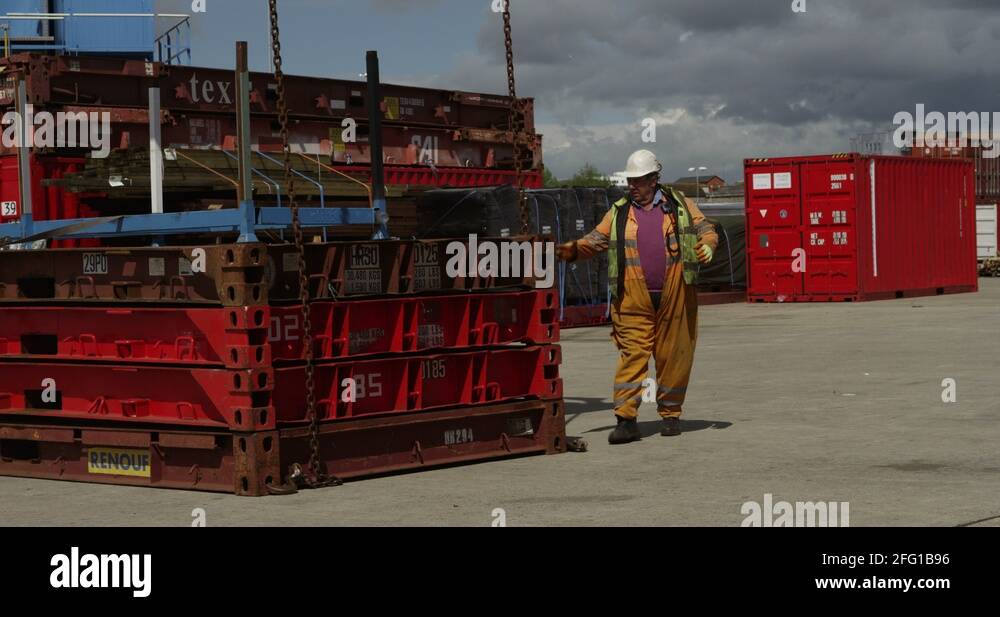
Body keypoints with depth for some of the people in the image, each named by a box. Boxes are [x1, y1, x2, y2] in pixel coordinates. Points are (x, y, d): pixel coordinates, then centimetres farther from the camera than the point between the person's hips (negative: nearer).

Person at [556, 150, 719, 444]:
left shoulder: (679, 204, 9)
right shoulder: (619, 212, 11)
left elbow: (705, 229, 12)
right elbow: (597, 239, 5)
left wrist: (708, 245, -10)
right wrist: (575, 249, -14)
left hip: (674, 297, 0)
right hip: (634, 301, 0)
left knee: (673, 356, 5)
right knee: (632, 355, -9)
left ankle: (670, 414, 20)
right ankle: (626, 419, -12)